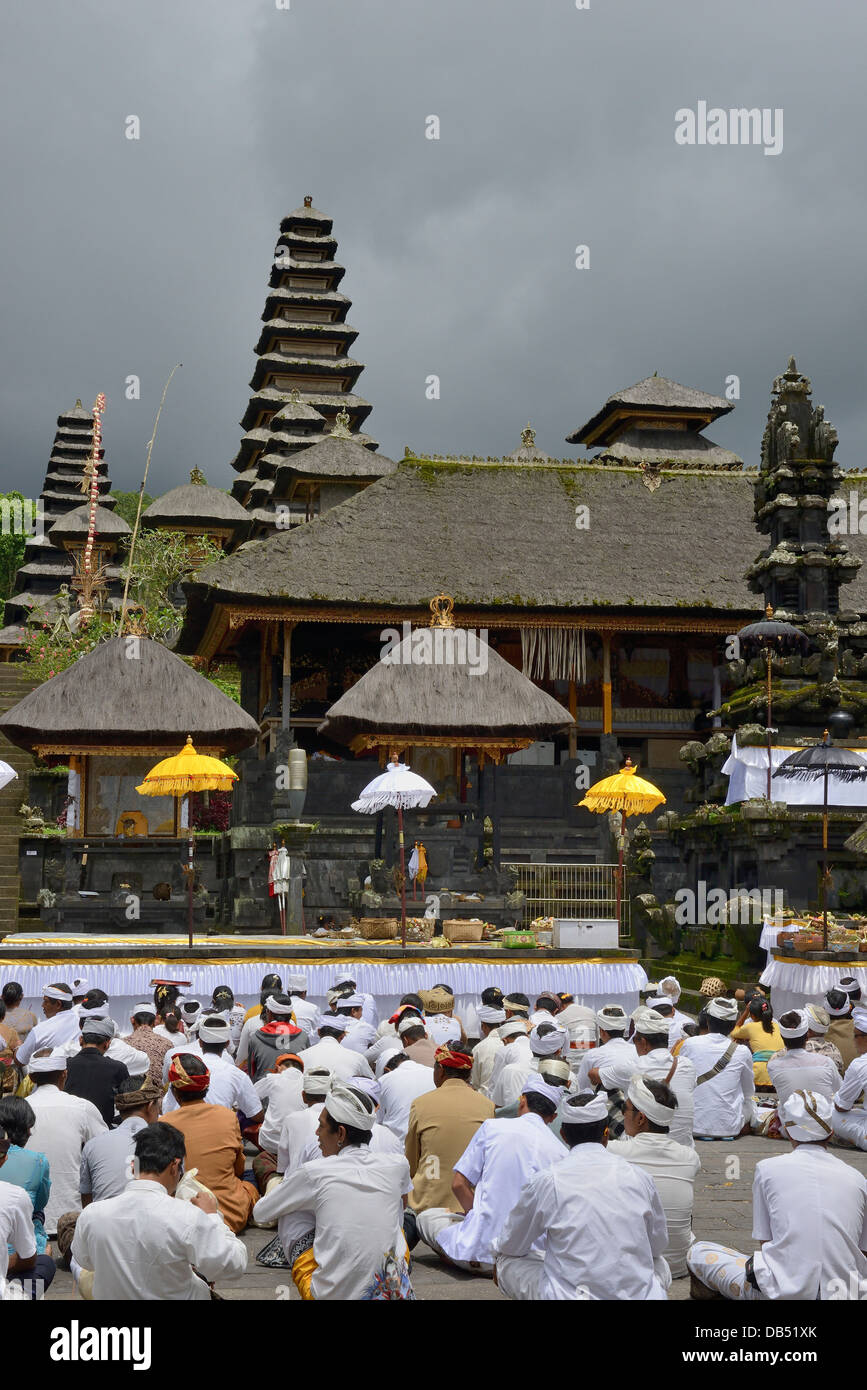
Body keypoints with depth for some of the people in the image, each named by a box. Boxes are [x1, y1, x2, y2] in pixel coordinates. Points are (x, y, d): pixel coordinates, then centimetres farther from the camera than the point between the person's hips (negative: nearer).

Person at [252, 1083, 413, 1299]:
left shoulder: (314, 1172, -9)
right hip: (396, 1292, 3)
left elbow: (261, 1212, 7)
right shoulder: (397, 1166, -1)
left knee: (289, 1214, 14)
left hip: (331, 1295, -3)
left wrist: (277, 1186, 29)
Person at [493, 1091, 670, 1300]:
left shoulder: (546, 1182, -6)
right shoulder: (638, 1177, 0)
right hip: (642, 1295, 2)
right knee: (660, 1265, 34)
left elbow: (508, 1247, 9)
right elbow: (659, 1246, 16)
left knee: (507, 1262, 19)